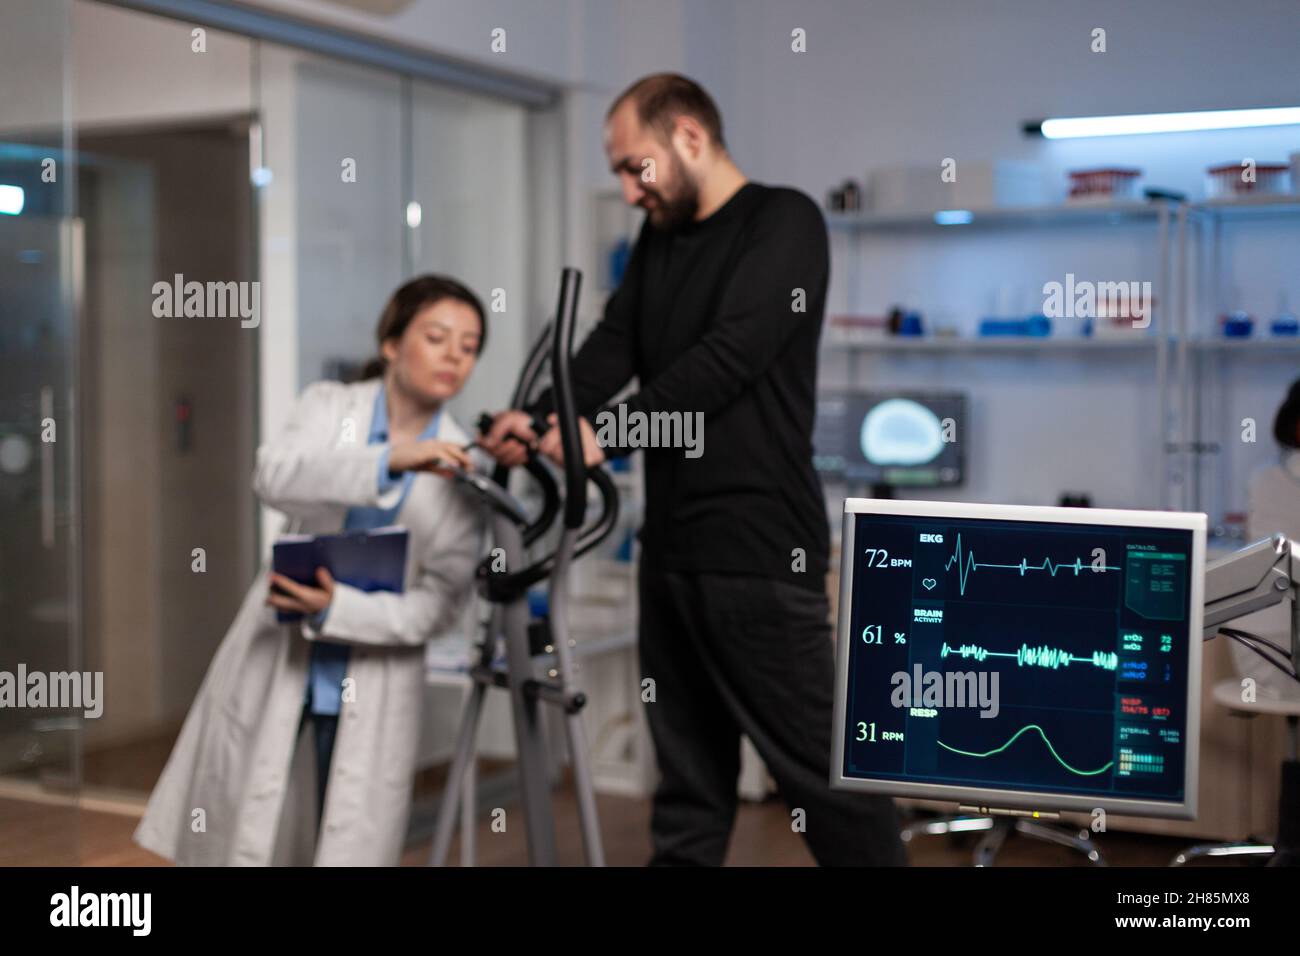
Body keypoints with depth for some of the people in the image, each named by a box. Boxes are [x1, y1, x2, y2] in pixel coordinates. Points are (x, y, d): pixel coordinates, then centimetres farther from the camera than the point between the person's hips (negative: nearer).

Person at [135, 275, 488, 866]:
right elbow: (274, 477, -22)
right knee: (237, 840, 6)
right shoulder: (329, 406, -1)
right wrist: (391, 462, -36)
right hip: (274, 667, 0)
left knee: (354, 848, 0)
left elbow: (440, 604, -8)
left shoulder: (463, 469, -2)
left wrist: (337, 608, -23)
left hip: (373, 694, 0)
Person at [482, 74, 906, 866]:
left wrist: (607, 433, -21)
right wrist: (539, 421, -12)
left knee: (821, 769, -2)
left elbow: (731, 355, -19)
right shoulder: (658, 241, 16)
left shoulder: (784, 221, -7)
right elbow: (612, 350, 6)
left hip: (759, 556, -7)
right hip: (670, 551, 8)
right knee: (689, 776, 13)